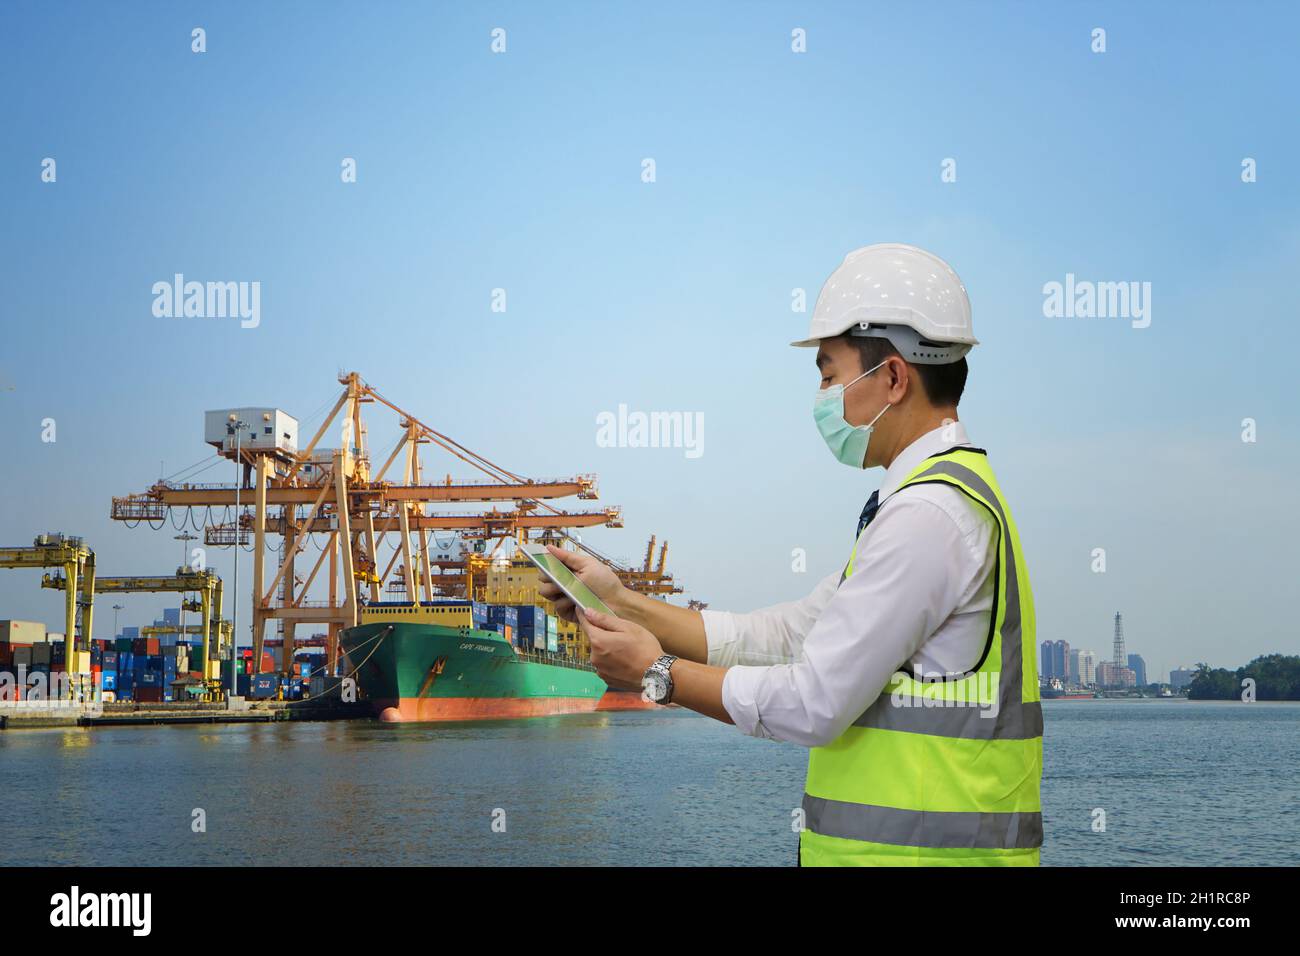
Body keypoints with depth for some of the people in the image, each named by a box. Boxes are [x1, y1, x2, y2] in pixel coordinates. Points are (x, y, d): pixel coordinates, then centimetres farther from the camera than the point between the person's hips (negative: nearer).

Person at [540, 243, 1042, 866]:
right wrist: (624, 603, 10)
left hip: (922, 850, -9)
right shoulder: (941, 498, 15)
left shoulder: (930, 514, -18)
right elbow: (789, 637, 14)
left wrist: (659, 673, -6)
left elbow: (814, 705, -19)